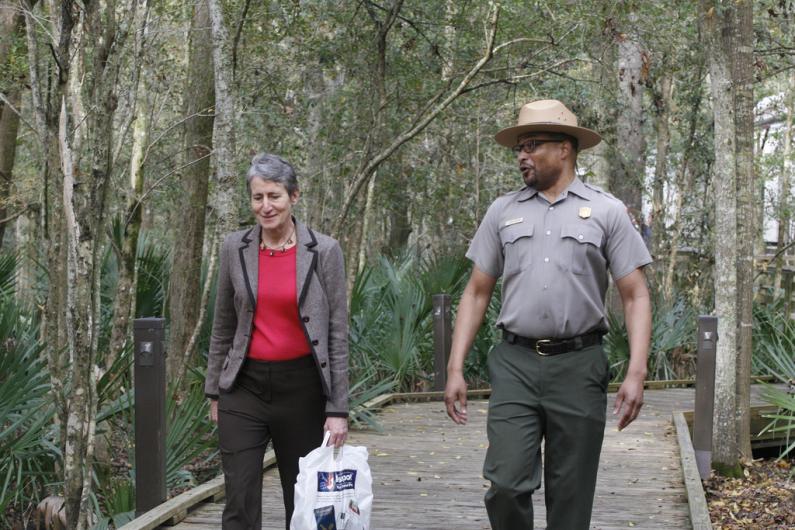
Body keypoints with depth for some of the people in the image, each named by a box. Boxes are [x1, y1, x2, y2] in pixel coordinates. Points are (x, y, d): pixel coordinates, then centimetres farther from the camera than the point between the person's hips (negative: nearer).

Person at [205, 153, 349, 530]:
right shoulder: (234, 248, 2)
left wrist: (338, 409, -7)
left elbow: (338, 333, -4)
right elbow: (222, 327, 12)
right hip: (246, 386, 1)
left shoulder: (324, 251, -5)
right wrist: (214, 392, 12)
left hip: (302, 386, -1)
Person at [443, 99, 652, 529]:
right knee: (506, 484, -8)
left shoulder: (607, 211, 3)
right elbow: (476, 293, 12)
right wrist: (455, 369, 4)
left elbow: (635, 296, 0)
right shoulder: (503, 211, 10)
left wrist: (636, 372, -12)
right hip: (514, 364, 2)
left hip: (578, 366, -1)